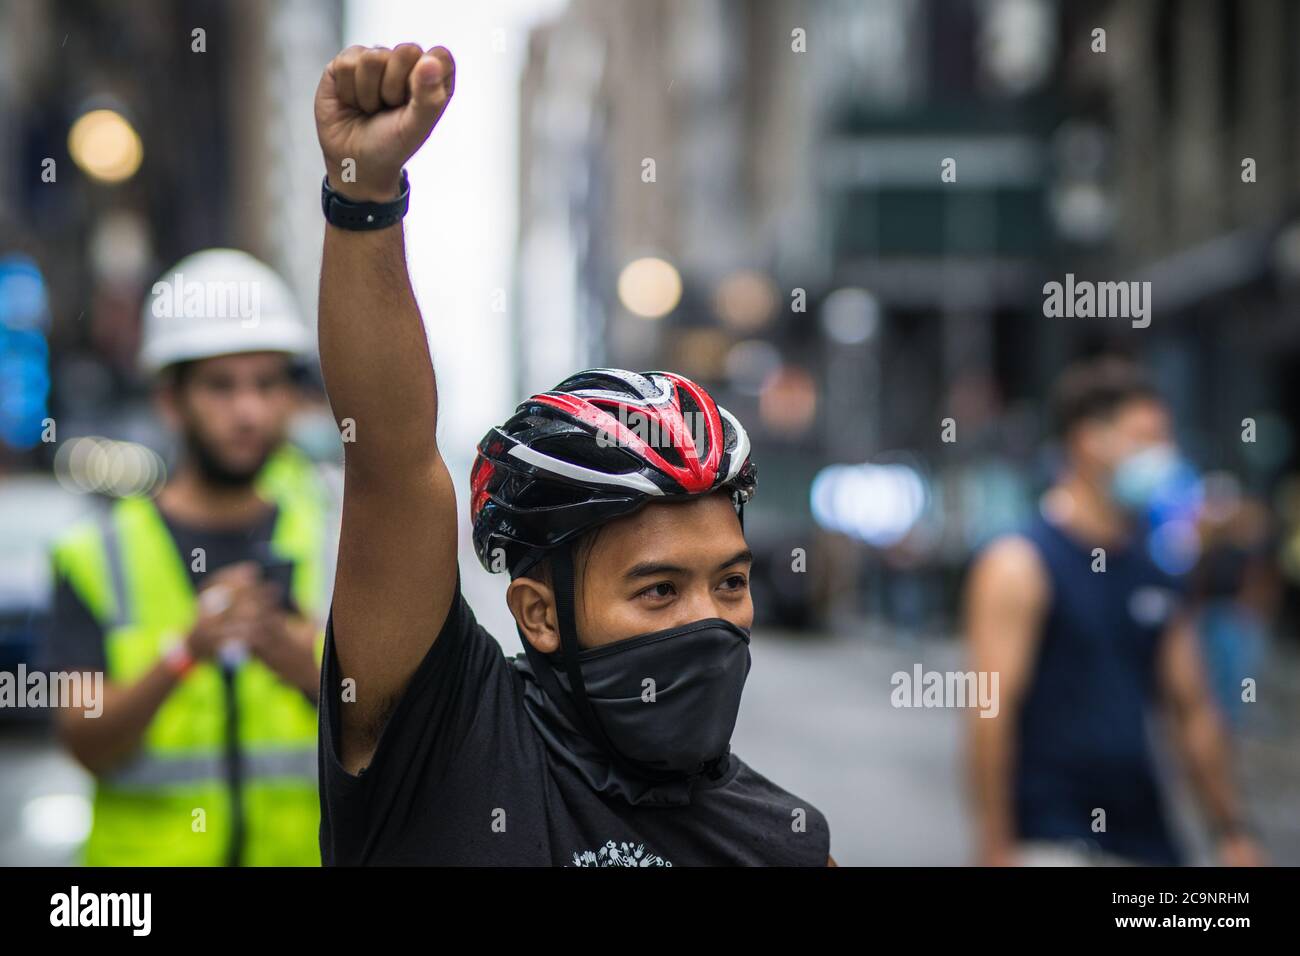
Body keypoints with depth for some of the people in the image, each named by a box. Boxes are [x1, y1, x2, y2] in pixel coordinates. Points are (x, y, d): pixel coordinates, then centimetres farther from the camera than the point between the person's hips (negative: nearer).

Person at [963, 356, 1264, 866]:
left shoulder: (1156, 571, 10)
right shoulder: (1019, 566, -9)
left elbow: (1193, 710, 15)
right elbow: (992, 714, -14)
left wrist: (1233, 833, 12)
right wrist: (996, 851, -18)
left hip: (1144, 839, 7)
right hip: (1049, 841, -7)